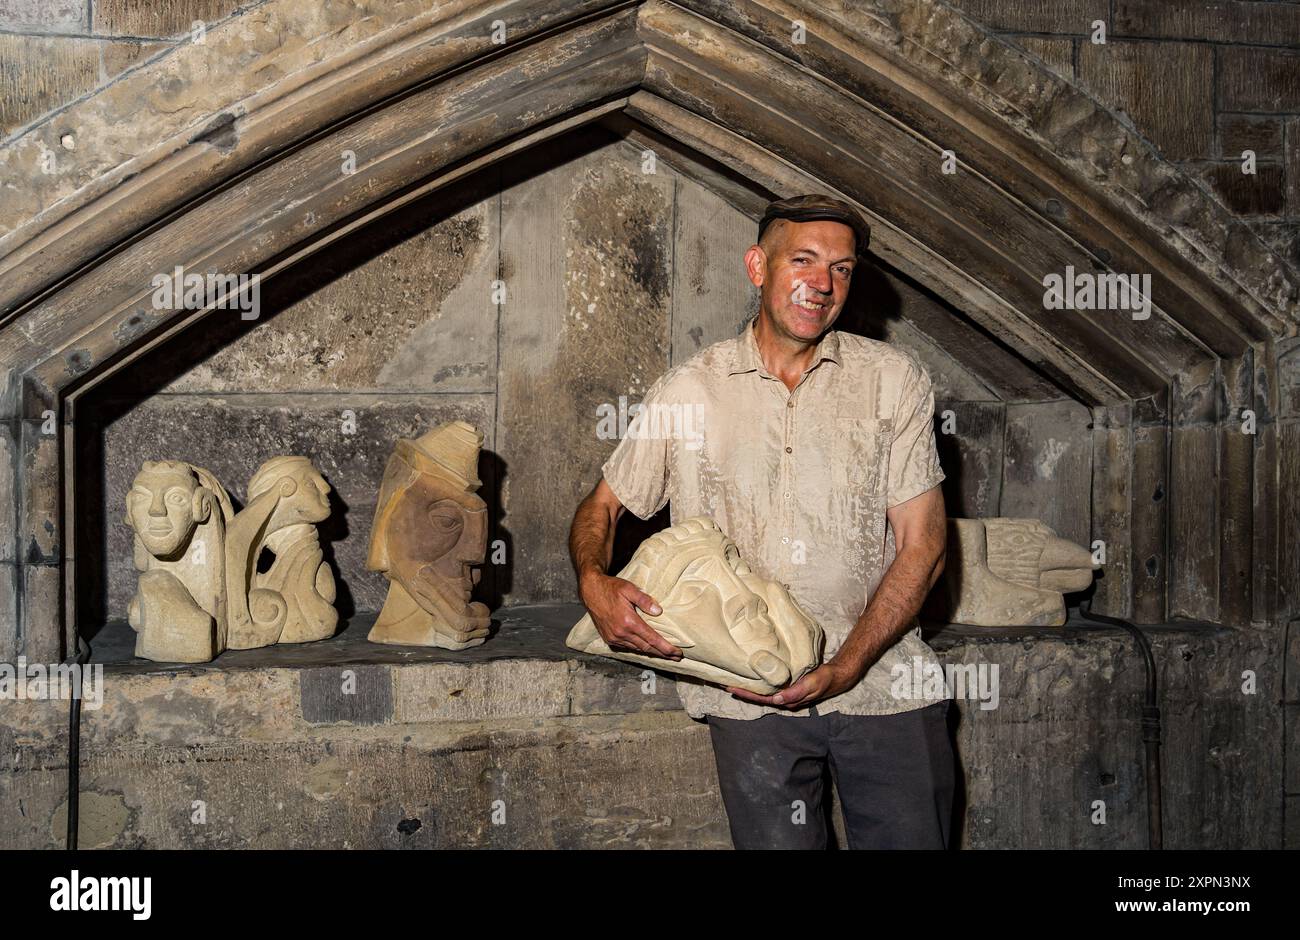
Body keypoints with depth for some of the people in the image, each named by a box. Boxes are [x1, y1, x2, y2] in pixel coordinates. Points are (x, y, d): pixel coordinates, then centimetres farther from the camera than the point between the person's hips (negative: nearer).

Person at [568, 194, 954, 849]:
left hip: (882, 679, 1)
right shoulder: (687, 390, 4)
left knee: (911, 839, 3)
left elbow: (921, 546, 0)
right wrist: (595, 585, -12)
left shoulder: (893, 380, 3)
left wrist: (844, 669, -11)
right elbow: (603, 506, 11)